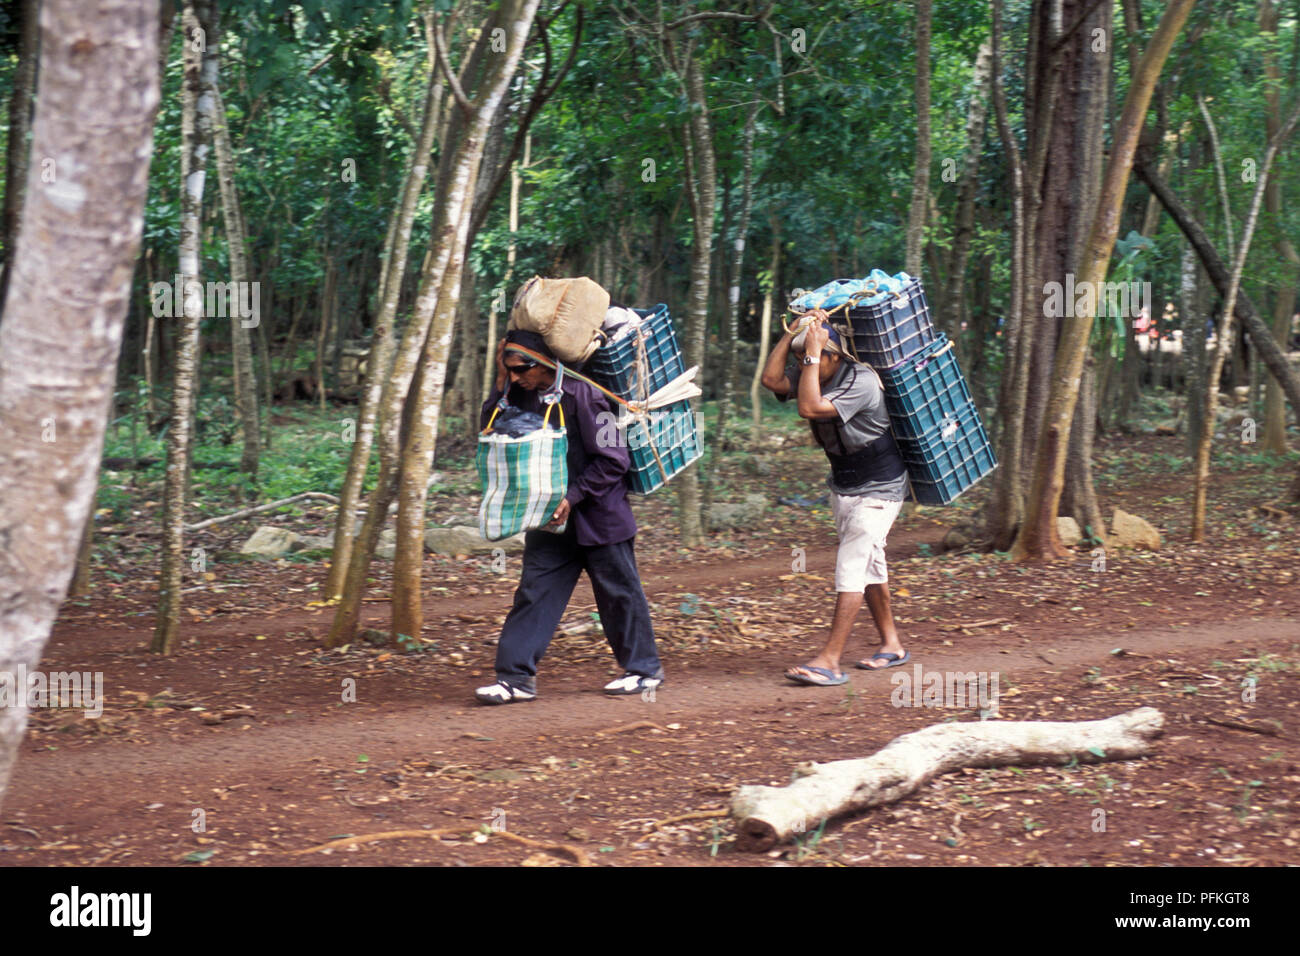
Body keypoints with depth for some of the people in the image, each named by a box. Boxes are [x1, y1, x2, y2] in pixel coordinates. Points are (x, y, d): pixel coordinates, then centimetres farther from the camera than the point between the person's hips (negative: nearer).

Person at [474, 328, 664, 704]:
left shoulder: (582, 394, -18)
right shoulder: (522, 396, 2)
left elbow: (613, 460, -16)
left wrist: (573, 497, -19)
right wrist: (500, 387, -6)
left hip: (598, 517, -6)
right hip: (550, 518, 6)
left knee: (618, 591, 7)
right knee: (534, 592, 0)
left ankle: (644, 667, 22)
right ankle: (516, 677, 1)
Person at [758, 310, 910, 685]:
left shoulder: (861, 381, -26)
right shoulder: (814, 376, -1)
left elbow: (810, 408, -37)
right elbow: (771, 379, -14)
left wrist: (813, 351, -34)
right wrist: (793, 331, -16)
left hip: (879, 489, -9)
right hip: (842, 485, 9)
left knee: (851, 566, -15)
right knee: (869, 565, 14)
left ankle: (829, 661, -18)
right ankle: (892, 645, 26)